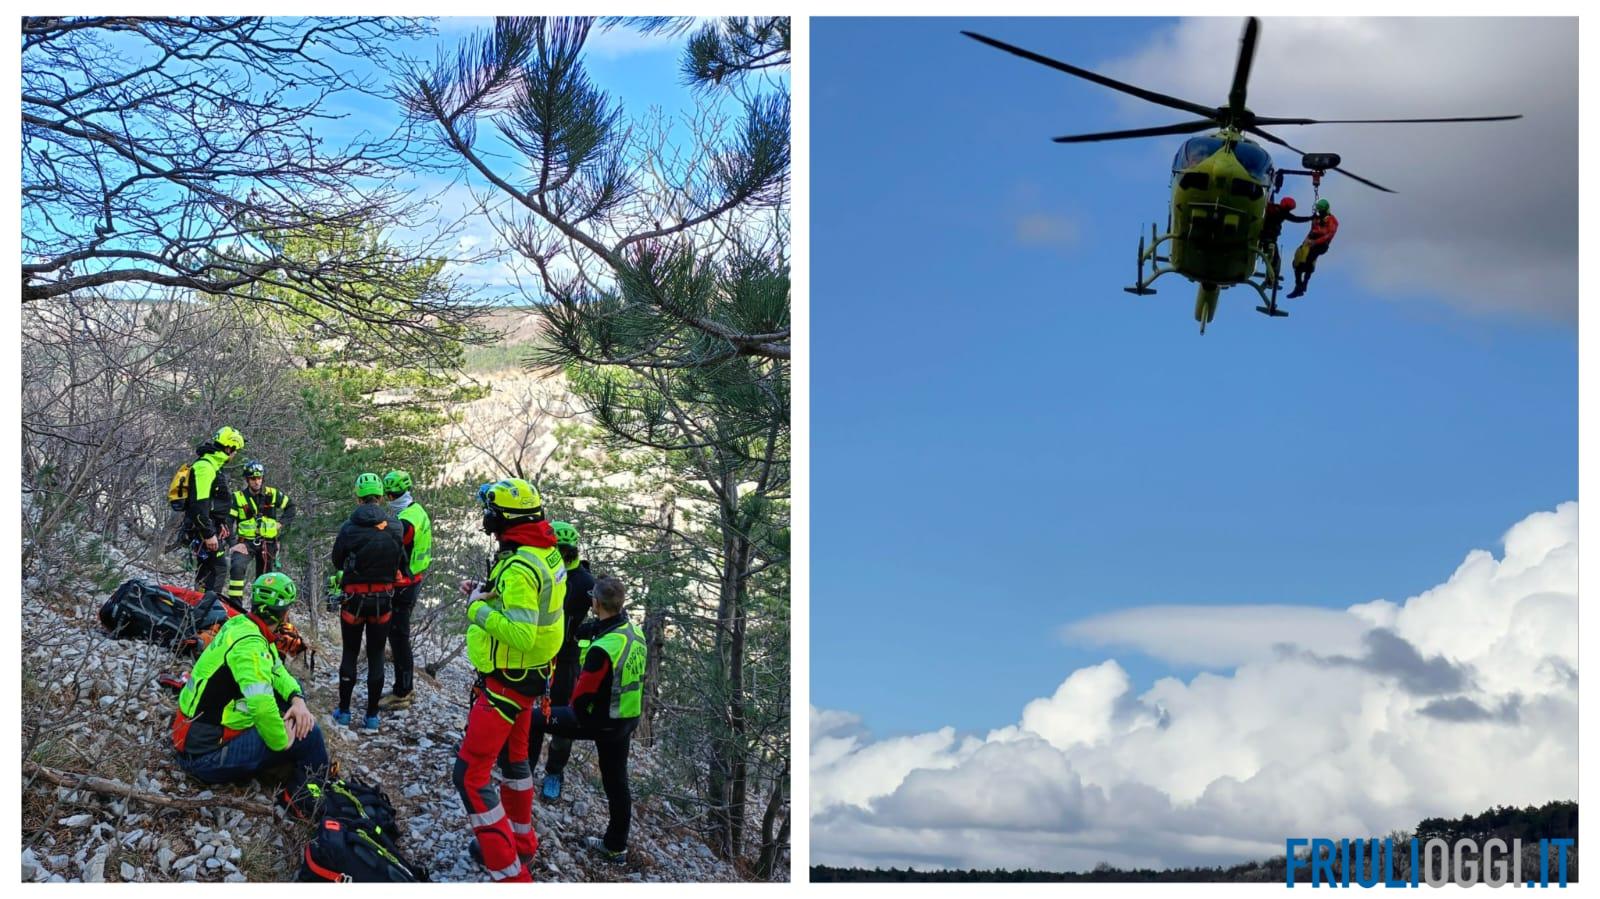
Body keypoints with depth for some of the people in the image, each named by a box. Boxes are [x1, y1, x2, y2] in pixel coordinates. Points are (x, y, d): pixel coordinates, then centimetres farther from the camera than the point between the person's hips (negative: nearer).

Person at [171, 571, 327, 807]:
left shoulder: (241, 626, 4)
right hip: (207, 755, -10)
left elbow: (277, 672, 11)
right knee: (309, 734, -15)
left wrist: (297, 699, -9)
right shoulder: (249, 644, -25)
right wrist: (283, 741, -22)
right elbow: (262, 705, -37)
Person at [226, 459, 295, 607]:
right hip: (246, 542, -2)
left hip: (268, 543, 2)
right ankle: (234, 602, -26)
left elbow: (290, 508, 14)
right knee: (237, 567, -30)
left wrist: (281, 523, -3)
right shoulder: (238, 497, -4)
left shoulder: (273, 494, 1)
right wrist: (233, 543, -19)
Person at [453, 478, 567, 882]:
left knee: (470, 773, -7)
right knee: (513, 756, 28)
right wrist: (487, 594, 1)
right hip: (530, 676, 10)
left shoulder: (519, 567, -28)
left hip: (507, 683, -10)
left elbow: (520, 634, -34)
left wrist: (478, 607, -22)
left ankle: (510, 875, -9)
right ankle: (520, 842, 45)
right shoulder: (545, 552, 2)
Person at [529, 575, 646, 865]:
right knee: (616, 781, 17)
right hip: (629, 719, 8)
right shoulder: (635, 633, -2)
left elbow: (583, 695, -22)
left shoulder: (602, 649, -28)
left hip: (601, 722, -8)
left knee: (535, 720, 8)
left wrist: (579, 714, -3)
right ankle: (616, 846, 27)